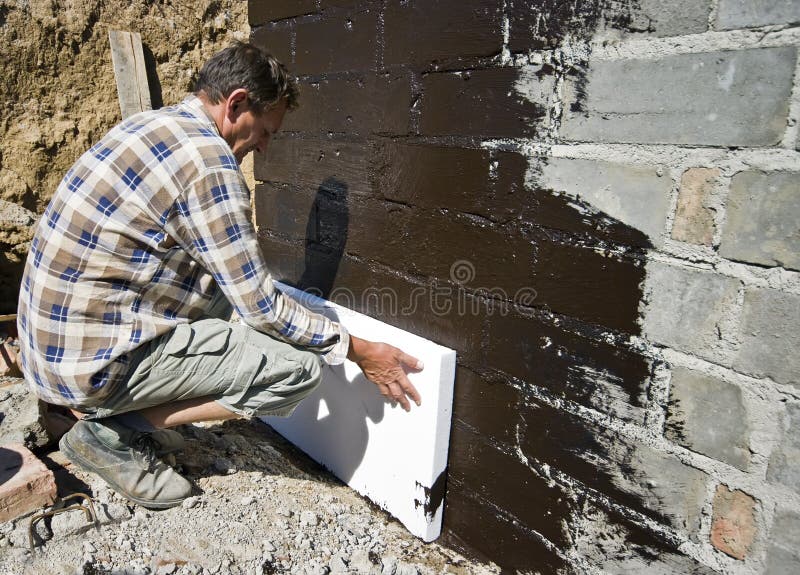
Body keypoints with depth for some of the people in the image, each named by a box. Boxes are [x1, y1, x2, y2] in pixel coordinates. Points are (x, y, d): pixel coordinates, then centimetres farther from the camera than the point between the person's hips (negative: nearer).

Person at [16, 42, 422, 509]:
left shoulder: (152, 123, 9)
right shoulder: (207, 160, -19)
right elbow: (262, 309, -18)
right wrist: (360, 351, -7)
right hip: (93, 358, -10)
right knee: (300, 367, -13)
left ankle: (125, 406, 13)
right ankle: (111, 429, -2)